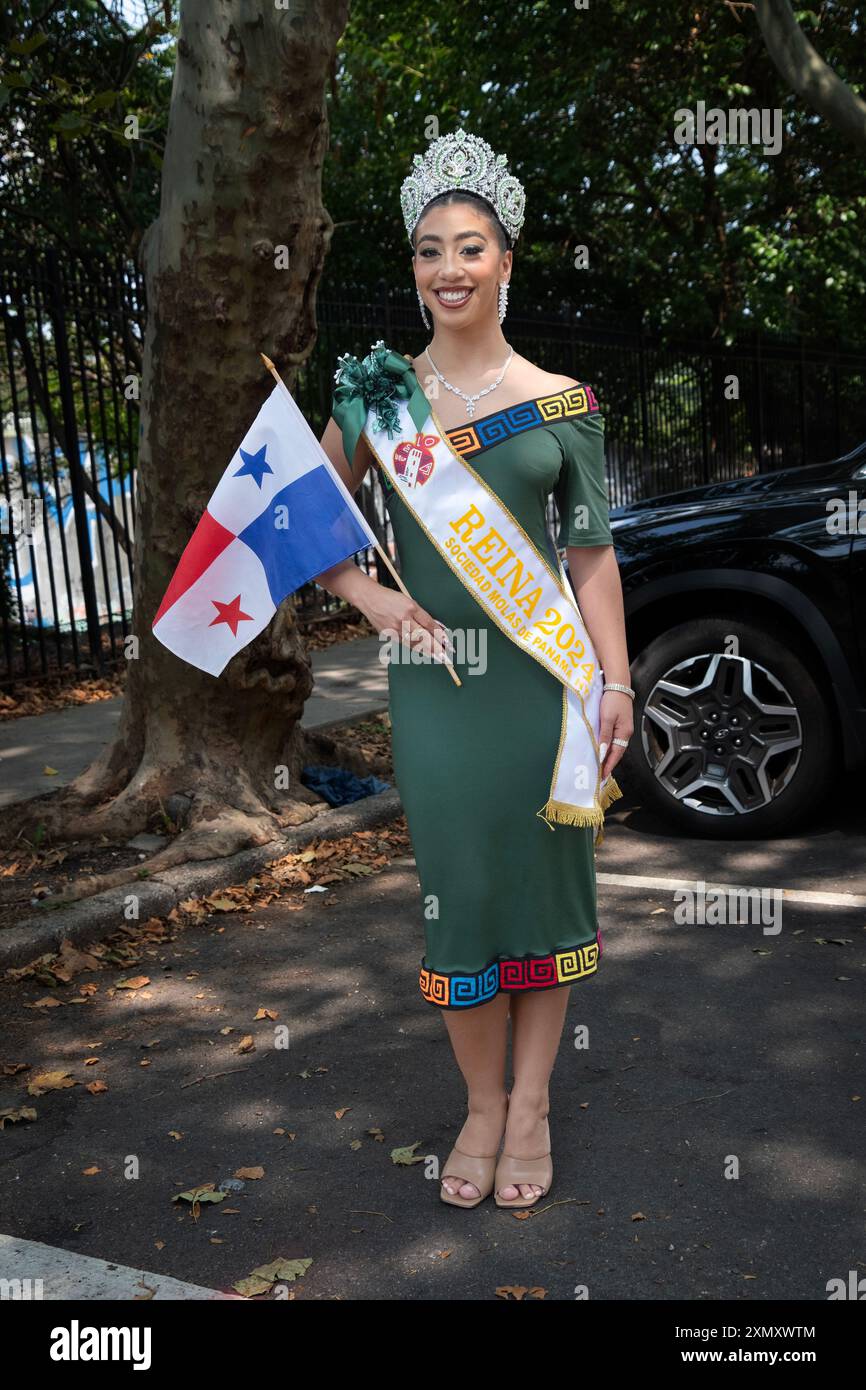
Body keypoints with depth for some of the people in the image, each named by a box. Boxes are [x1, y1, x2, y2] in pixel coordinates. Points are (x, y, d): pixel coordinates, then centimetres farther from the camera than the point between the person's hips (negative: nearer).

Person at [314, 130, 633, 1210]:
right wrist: (374, 600, -6)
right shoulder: (377, 394, 5)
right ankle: (481, 1104, 24)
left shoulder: (560, 403, 3)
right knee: (460, 879, 6)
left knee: (545, 872, 6)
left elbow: (593, 554, 3)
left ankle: (531, 1103, 24)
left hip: (546, 671, 0)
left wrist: (616, 680, -3)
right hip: (434, 676, 0)